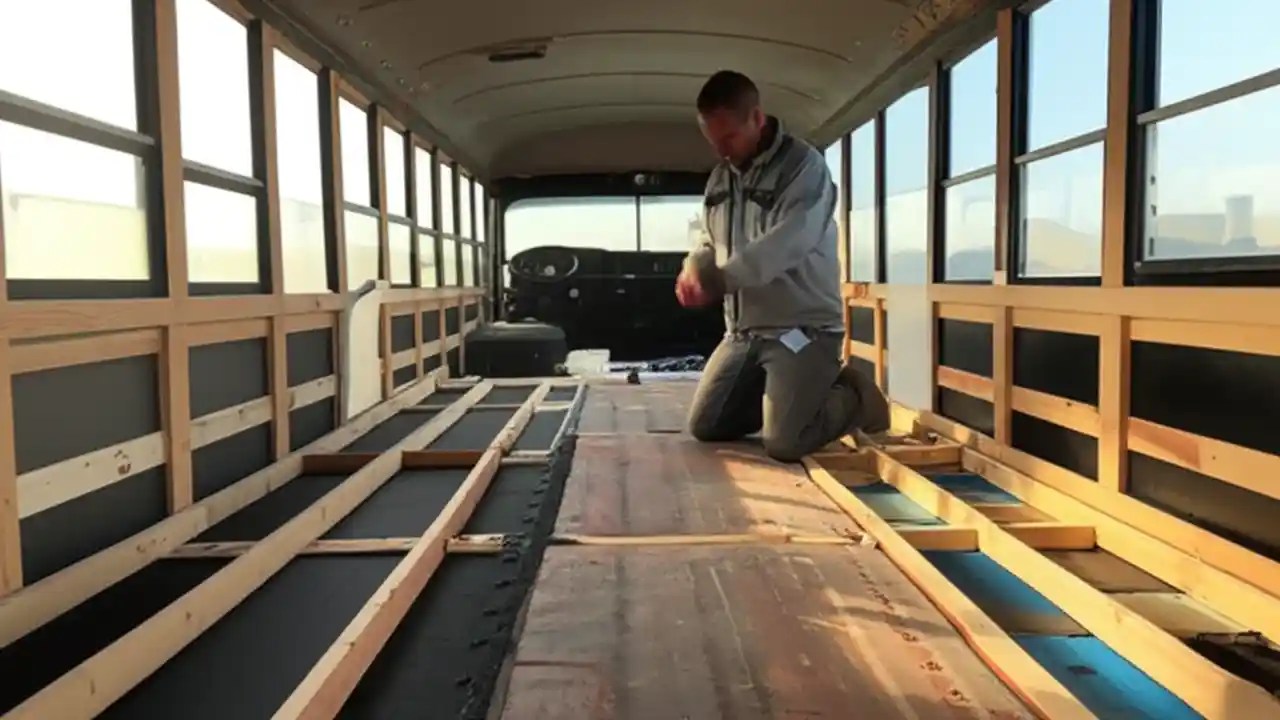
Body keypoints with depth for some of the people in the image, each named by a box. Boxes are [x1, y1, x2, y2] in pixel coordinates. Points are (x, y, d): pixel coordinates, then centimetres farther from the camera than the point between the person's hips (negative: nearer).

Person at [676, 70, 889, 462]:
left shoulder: (803, 164, -13)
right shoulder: (720, 177, 10)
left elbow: (783, 244, -26)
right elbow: (709, 242, 16)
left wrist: (717, 280, -32)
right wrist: (693, 268, -8)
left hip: (803, 329, -7)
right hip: (742, 331, 8)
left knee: (782, 443, -15)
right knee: (704, 426, 8)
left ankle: (853, 398, 14)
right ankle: (788, 397, 27)